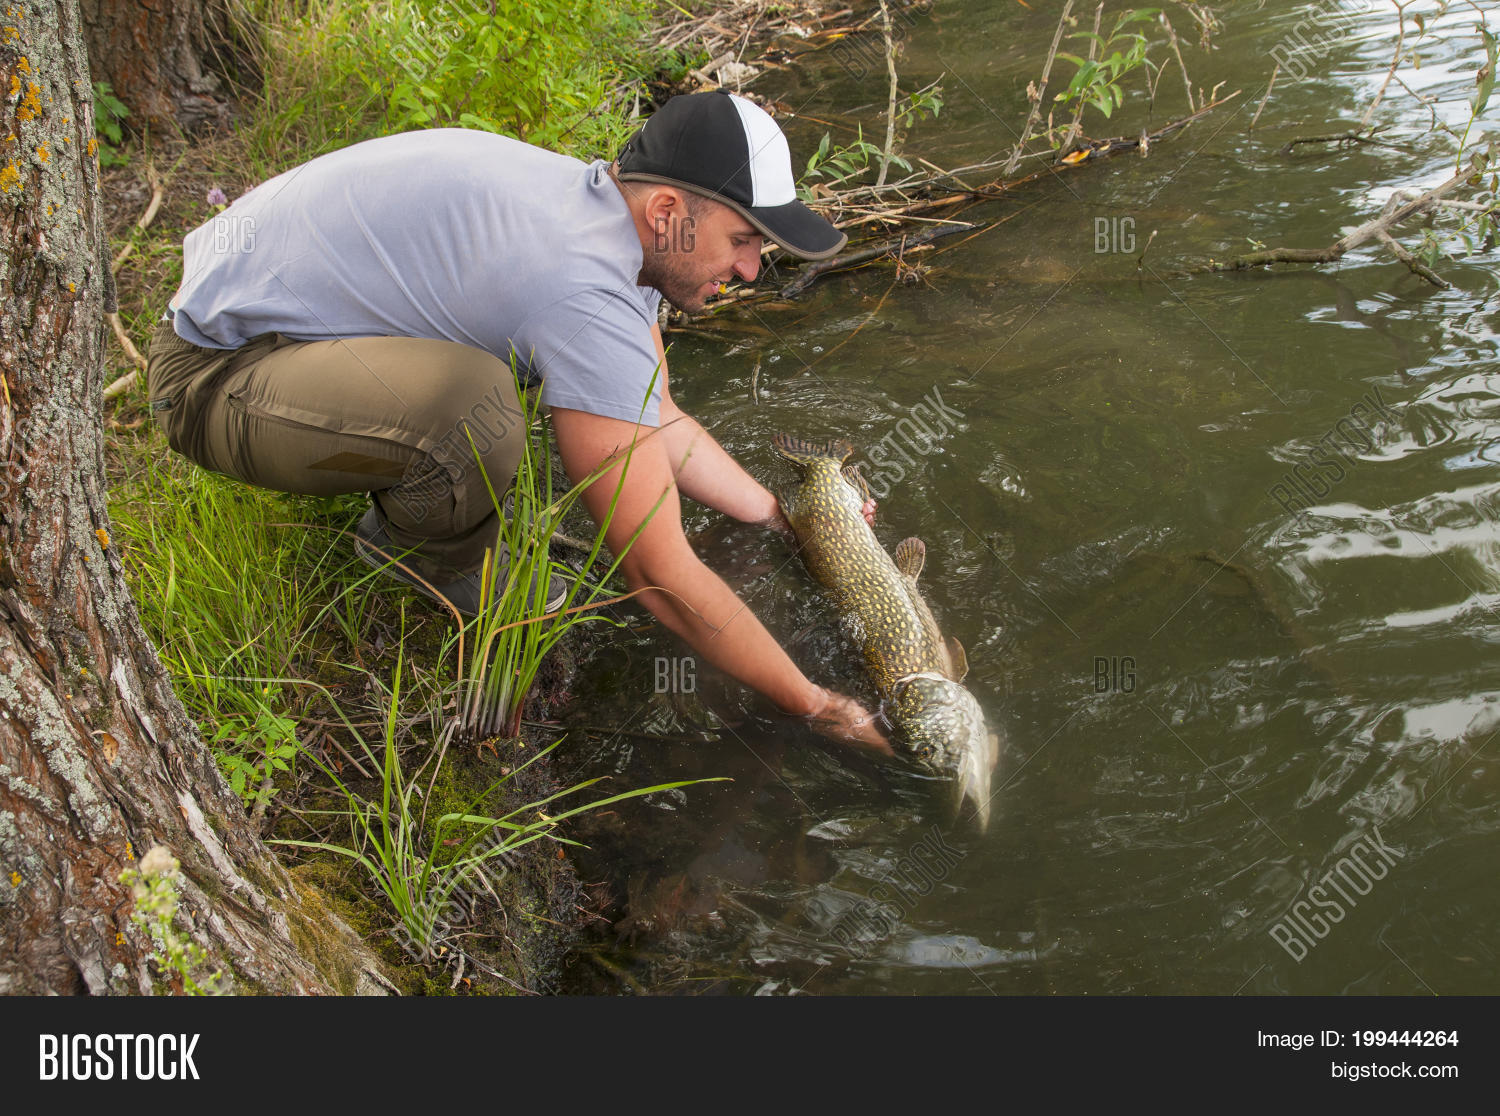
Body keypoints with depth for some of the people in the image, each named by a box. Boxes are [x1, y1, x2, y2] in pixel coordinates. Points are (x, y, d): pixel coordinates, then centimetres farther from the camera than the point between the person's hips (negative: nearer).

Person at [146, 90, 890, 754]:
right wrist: (820, 710, -20)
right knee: (475, 412, -36)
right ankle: (423, 553, -1)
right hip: (215, 373, -9)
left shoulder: (603, 210, -1)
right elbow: (660, 578, -28)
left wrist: (781, 516, 9)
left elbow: (659, 425, 12)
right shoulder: (587, 297, -31)